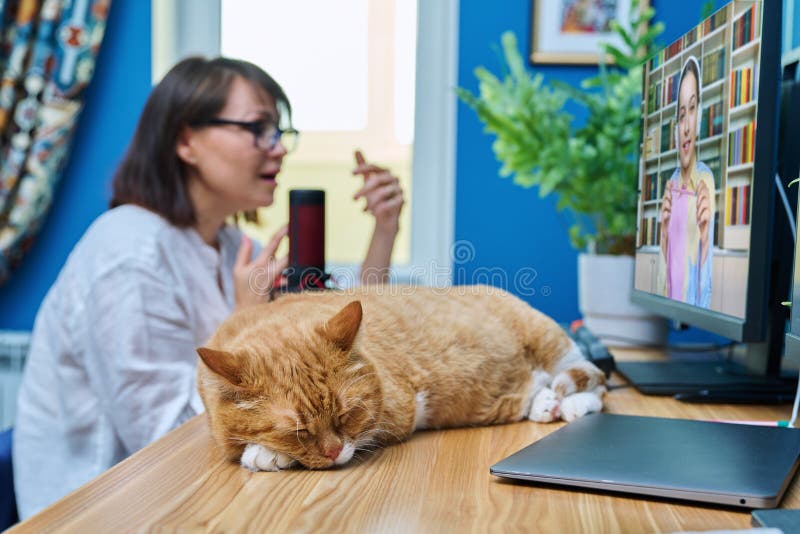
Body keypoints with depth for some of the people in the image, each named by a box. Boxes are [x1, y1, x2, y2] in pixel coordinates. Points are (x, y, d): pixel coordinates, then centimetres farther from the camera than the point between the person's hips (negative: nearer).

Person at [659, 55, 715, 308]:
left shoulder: (706, 180, -8)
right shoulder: (669, 185, 7)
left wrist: (705, 238, -26)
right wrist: (663, 233, -3)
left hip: (695, 300, -5)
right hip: (669, 299, 5)